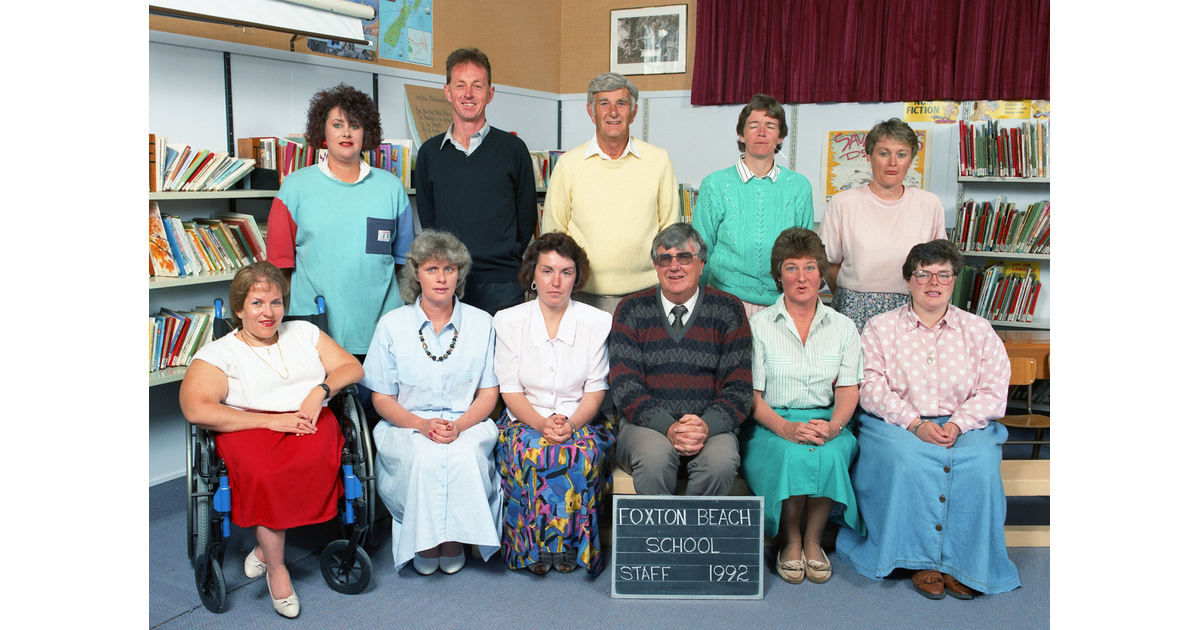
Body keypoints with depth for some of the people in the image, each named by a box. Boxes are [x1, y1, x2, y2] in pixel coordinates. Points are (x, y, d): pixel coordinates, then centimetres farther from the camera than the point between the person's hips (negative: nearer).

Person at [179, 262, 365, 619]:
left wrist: (320, 391, -7)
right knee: (264, 472, -35)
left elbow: (352, 367, 15)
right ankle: (276, 568, -16)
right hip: (249, 427, -2)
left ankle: (265, 548, -14)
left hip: (308, 422, 2)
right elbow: (196, 409, -8)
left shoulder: (304, 333, 21)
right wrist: (272, 420, -14)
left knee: (315, 459, -34)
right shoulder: (218, 353, 9)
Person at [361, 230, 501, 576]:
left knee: (464, 455, -32)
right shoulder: (391, 325, 2)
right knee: (425, 457, -33)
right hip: (407, 425, 0)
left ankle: (455, 536, -7)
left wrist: (458, 425, -16)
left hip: (467, 422, 1)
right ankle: (423, 539, -8)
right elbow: (382, 399, 2)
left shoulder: (481, 323, 4)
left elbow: (489, 394, 4)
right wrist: (423, 425, -16)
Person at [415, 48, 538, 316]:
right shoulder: (429, 152, 9)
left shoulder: (513, 148, 3)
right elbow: (427, 219, 14)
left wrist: (504, 260, 3)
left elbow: (527, 219, 6)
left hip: (501, 286, -2)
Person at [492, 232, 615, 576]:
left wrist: (572, 423, -18)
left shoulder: (597, 322, 1)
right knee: (530, 453, -32)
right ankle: (534, 545, -13)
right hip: (526, 419, 0)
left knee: (583, 454, -32)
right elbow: (510, 389, -1)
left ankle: (571, 542, -12)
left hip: (581, 421, 0)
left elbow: (596, 388, 1)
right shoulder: (509, 321, 2)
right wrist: (541, 422, -19)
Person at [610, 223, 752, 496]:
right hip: (647, 424, 0)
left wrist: (707, 426, -18)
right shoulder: (631, 310, 5)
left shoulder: (728, 310, 6)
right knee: (654, 456, -33)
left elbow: (738, 387, 1)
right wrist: (668, 427, -19)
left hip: (710, 426, 1)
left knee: (721, 461, -31)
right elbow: (625, 386, -3)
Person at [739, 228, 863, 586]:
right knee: (792, 455, -33)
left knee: (829, 455, -31)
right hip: (772, 425, -2)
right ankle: (789, 541, -10)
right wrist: (786, 427, -20)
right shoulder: (759, 326, 3)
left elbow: (848, 389, 5)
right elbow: (752, 394, -3)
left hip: (827, 424, 2)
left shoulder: (843, 327, 11)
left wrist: (832, 425, -17)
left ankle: (813, 540, -9)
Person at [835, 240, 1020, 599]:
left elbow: (993, 391, 5)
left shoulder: (978, 331, 13)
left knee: (979, 463, -29)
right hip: (896, 424, -1)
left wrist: (958, 424, -13)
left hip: (964, 425, 2)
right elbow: (872, 388, -3)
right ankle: (923, 560, -18)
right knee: (906, 459, -33)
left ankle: (963, 561, -16)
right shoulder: (880, 328, 8)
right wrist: (915, 424, -16)